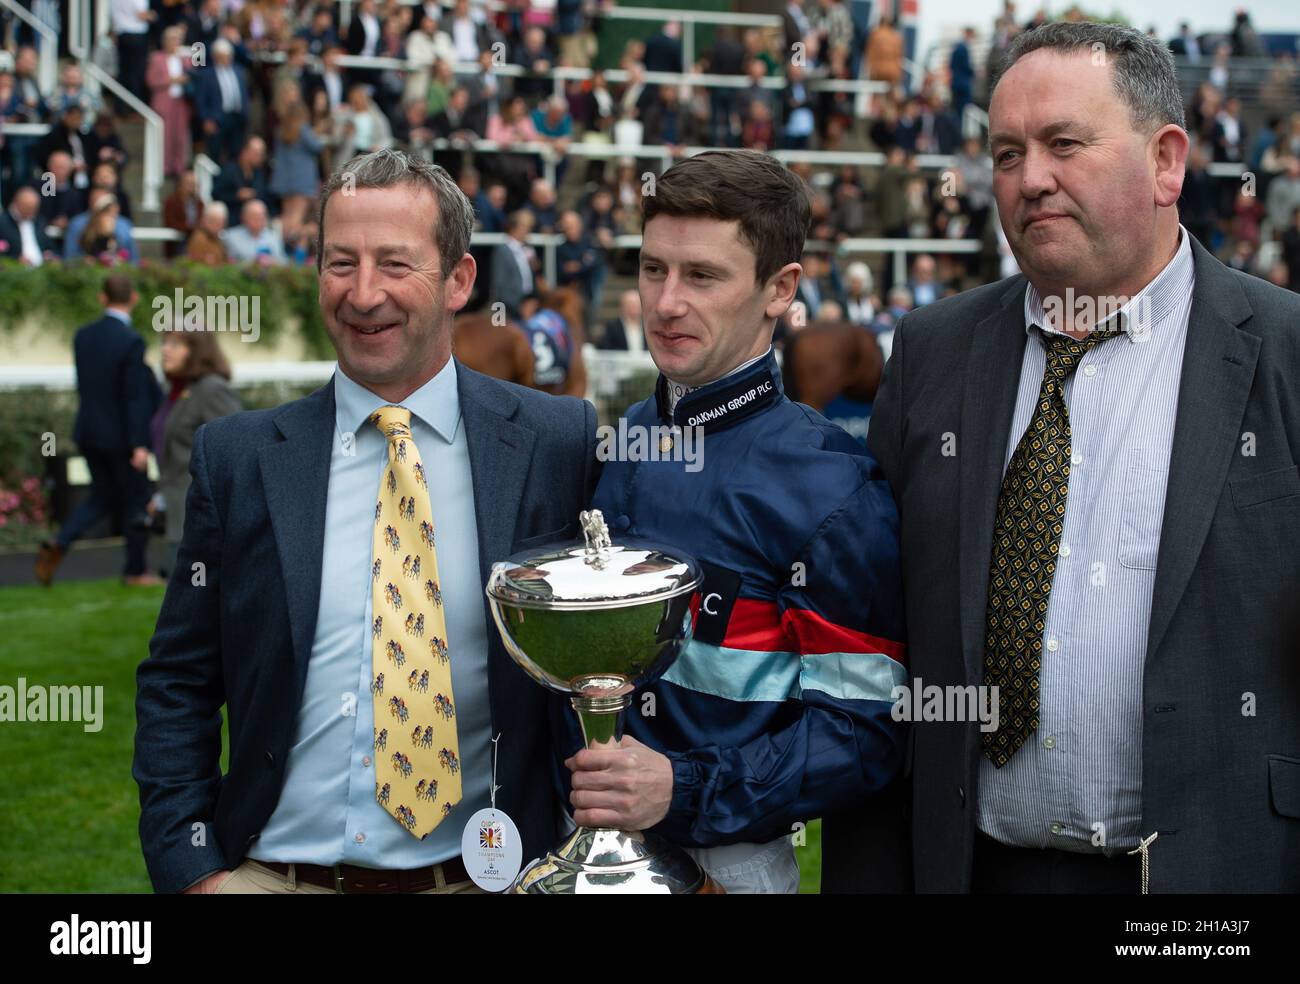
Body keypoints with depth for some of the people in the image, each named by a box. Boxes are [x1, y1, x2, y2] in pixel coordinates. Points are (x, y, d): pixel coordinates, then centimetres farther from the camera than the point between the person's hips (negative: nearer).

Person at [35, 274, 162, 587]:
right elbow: (135, 396, -20)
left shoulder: (82, 336, 3)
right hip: (121, 436, -6)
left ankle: (57, 547, -2)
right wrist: (139, 445, -18)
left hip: (88, 432, 6)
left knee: (102, 498, 18)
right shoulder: (131, 341, -18)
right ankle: (135, 570, 18)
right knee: (136, 500, 11)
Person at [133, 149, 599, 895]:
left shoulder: (558, 444, 0)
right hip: (271, 873, 1)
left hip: (485, 877, -1)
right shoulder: (236, 458, 4)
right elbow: (178, 686, 7)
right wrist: (191, 868, -4)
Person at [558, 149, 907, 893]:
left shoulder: (832, 490, -14)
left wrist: (686, 791, -26)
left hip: (728, 859, -5)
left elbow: (863, 734, -16)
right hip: (585, 836, 5)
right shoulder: (620, 447, 4)